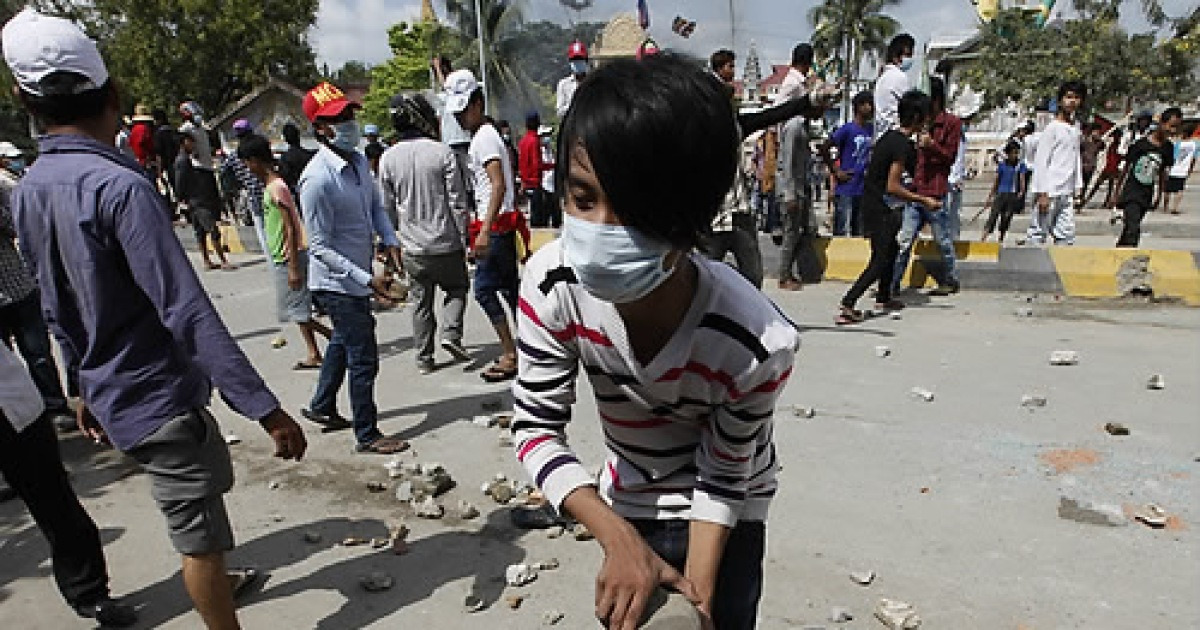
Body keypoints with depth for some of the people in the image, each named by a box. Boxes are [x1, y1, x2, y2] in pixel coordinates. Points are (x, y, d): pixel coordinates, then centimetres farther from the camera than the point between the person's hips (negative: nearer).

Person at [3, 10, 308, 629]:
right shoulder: (118, 185, -24)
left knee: (202, 497, 29)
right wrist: (267, 409, -28)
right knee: (199, 534, 7)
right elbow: (188, 313, -29)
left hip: (115, 393, 9)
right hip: (161, 397, -9)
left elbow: (59, 309, 13)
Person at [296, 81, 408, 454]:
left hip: (357, 276, 9)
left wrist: (389, 240, -2)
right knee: (364, 357, -2)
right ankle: (367, 435, 13)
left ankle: (322, 407, 46)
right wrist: (368, 280, -27)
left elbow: (375, 205, 16)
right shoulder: (317, 179, -24)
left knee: (343, 343, 25)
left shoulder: (358, 161, 2)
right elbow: (320, 247, -23)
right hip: (338, 283, -9)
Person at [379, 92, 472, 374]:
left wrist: (390, 243, 19)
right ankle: (451, 333, -1)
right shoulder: (442, 152, -11)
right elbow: (458, 202, -10)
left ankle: (424, 357, 18)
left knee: (421, 302, 13)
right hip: (446, 243, -3)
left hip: (412, 247, 3)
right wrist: (465, 239, -2)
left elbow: (387, 206, 5)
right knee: (457, 288, 19)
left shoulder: (388, 158, -2)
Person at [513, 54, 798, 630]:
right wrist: (618, 538, -32)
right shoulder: (553, 284, -30)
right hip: (625, 502, 3)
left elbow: (724, 478, -20)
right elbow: (536, 426, -21)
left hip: (719, 514, -2)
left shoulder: (756, 345, -37)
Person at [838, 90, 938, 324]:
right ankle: (846, 306, -15)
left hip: (872, 203, 10)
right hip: (880, 209, -10)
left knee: (891, 250, 23)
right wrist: (924, 200, -15)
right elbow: (892, 187, -23)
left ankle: (883, 298, 36)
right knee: (880, 260, -7)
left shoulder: (889, 136, 9)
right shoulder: (904, 145, -19)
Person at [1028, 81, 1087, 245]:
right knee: (1038, 234, -4)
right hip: (1049, 192, -7)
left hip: (1066, 194, 7)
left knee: (1067, 235, 4)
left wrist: (1076, 188, 17)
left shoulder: (1075, 129, 16)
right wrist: (1042, 193, -15)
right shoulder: (1053, 127, -6)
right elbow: (1040, 161, -11)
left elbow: (1076, 161, 22)